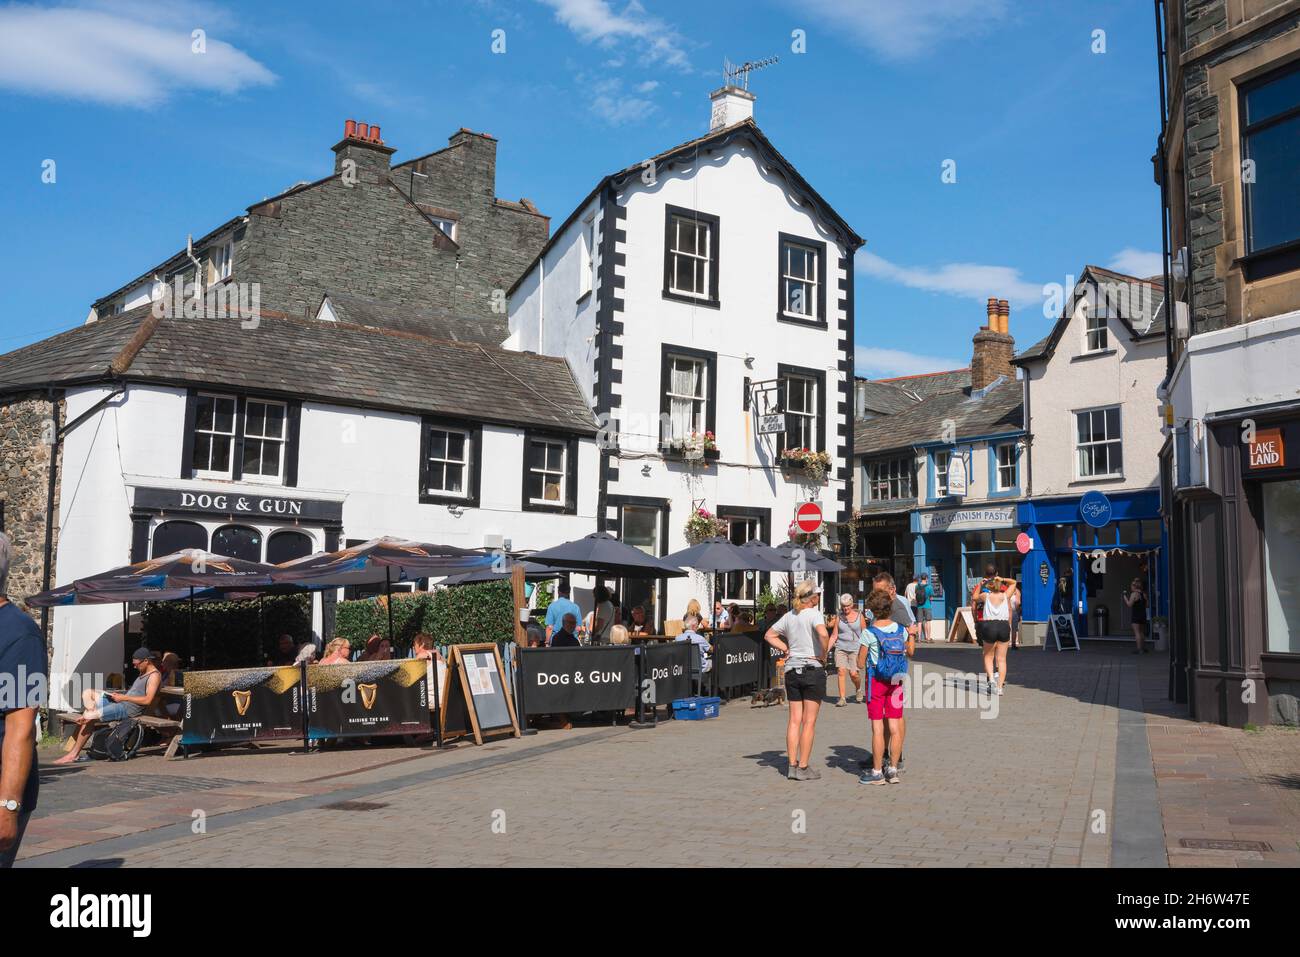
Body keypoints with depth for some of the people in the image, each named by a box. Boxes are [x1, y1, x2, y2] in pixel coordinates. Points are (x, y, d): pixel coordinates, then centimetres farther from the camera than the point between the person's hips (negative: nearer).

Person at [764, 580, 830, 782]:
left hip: (792, 670, 6)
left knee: (794, 720, 10)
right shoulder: (813, 614, -10)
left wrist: (786, 649, 9)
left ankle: (792, 765, 12)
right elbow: (823, 634, -28)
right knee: (809, 721, 1)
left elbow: (769, 635, 17)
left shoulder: (789, 616, 9)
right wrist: (823, 655, -13)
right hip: (813, 669, -6)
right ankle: (803, 768, 2)